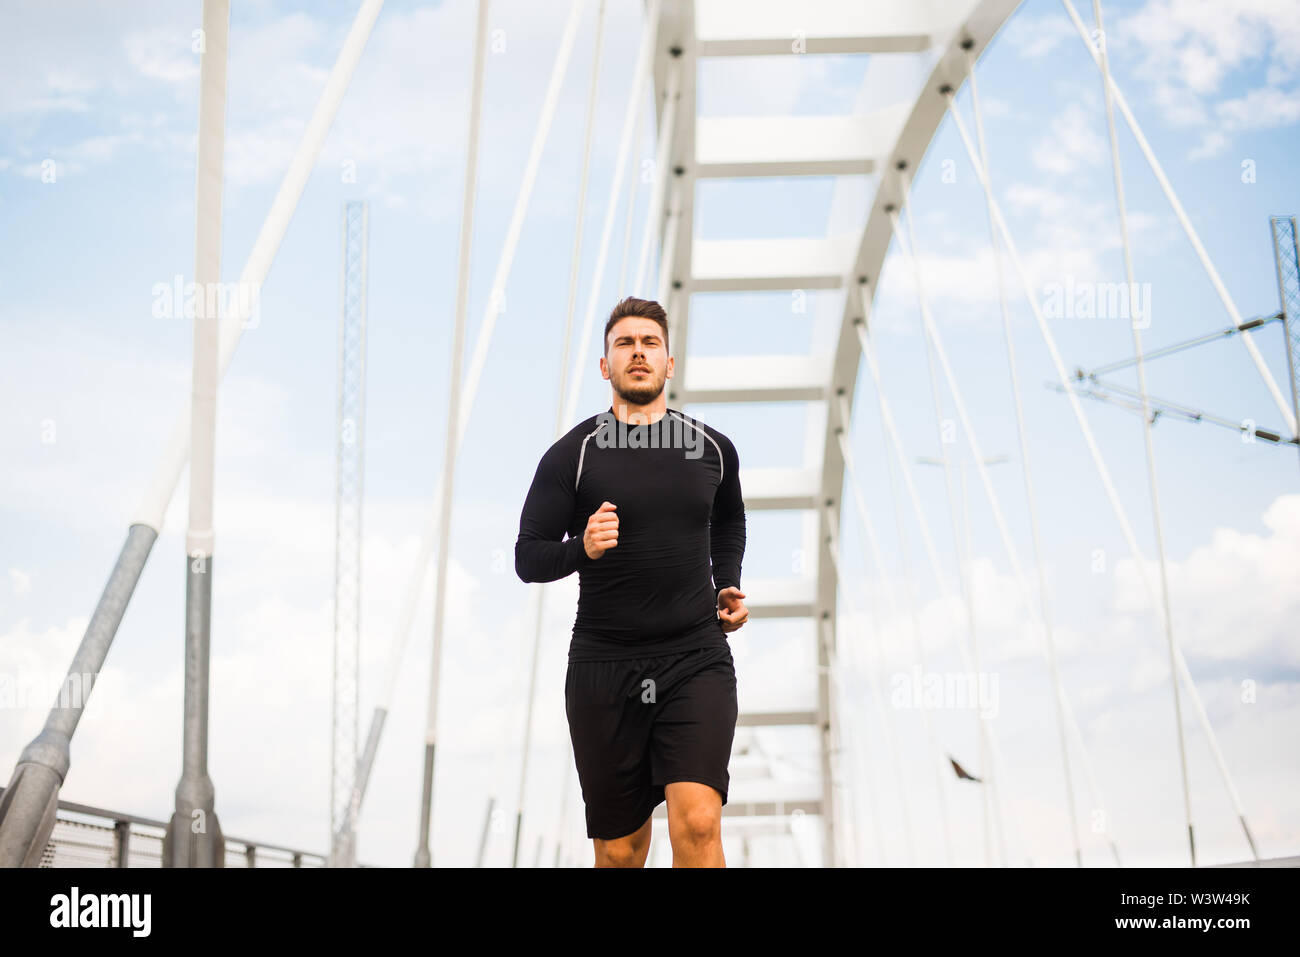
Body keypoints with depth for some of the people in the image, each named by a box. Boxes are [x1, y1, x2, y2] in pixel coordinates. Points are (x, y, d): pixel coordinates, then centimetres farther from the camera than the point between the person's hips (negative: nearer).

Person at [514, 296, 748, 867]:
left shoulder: (713, 449, 8)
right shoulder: (571, 454, -1)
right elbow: (528, 558, -2)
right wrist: (581, 547, -21)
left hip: (697, 659, 1)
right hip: (604, 666, -1)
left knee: (698, 825, -18)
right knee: (619, 852, 9)